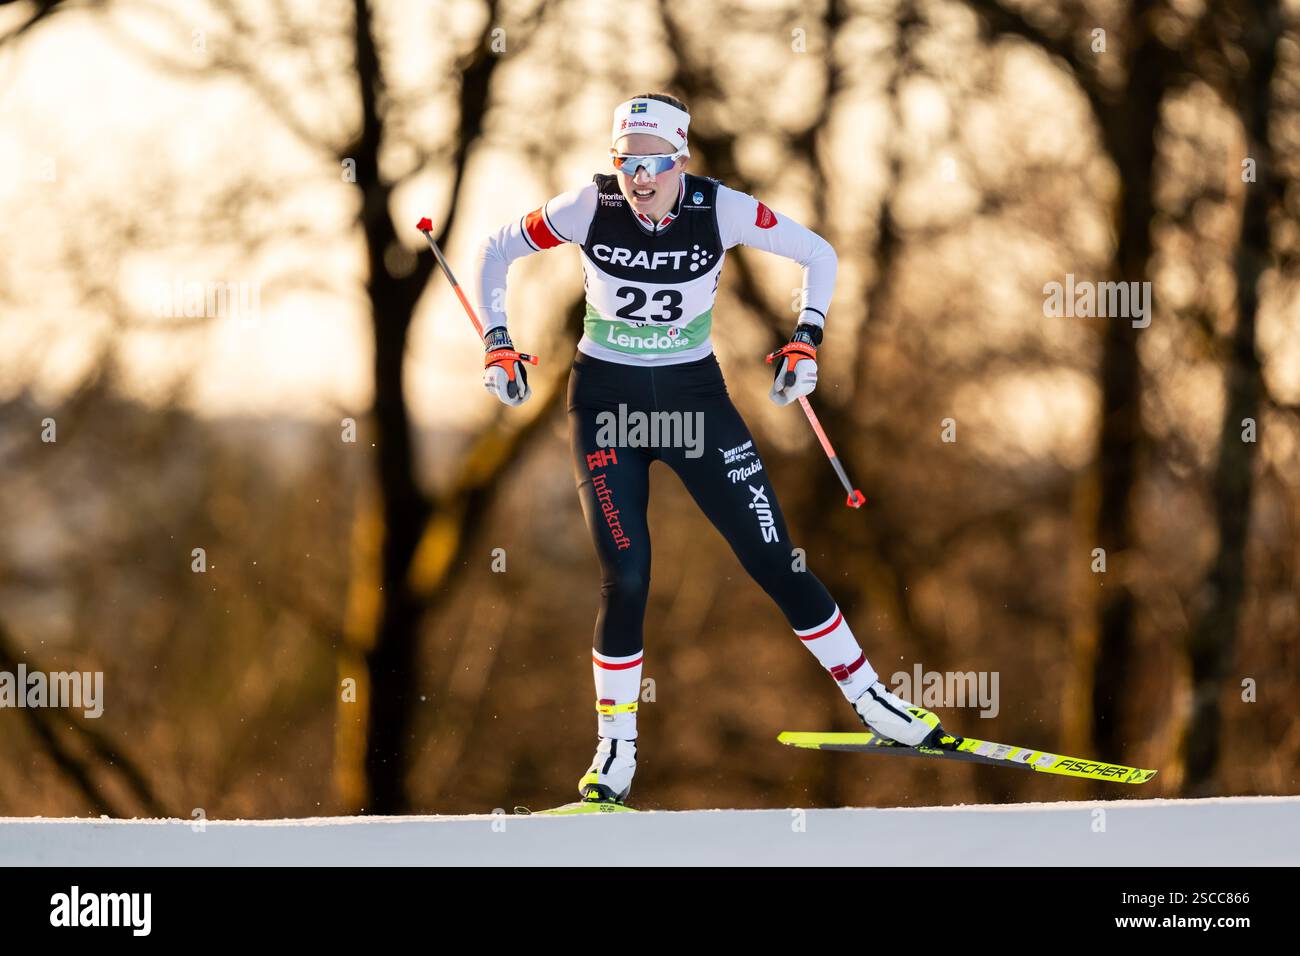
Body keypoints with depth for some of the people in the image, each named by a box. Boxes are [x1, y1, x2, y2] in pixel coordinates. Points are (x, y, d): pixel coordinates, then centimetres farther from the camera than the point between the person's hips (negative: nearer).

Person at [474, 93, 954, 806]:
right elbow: (496, 252, 0)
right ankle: (616, 746, 5)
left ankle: (872, 702, 12)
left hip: (695, 397, 1)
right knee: (626, 579, -11)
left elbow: (817, 254, -1)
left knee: (775, 562, -1)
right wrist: (497, 341, -8)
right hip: (606, 400, -1)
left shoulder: (721, 210, -14)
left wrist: (806, 340, -9)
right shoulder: (589, 208, -14)